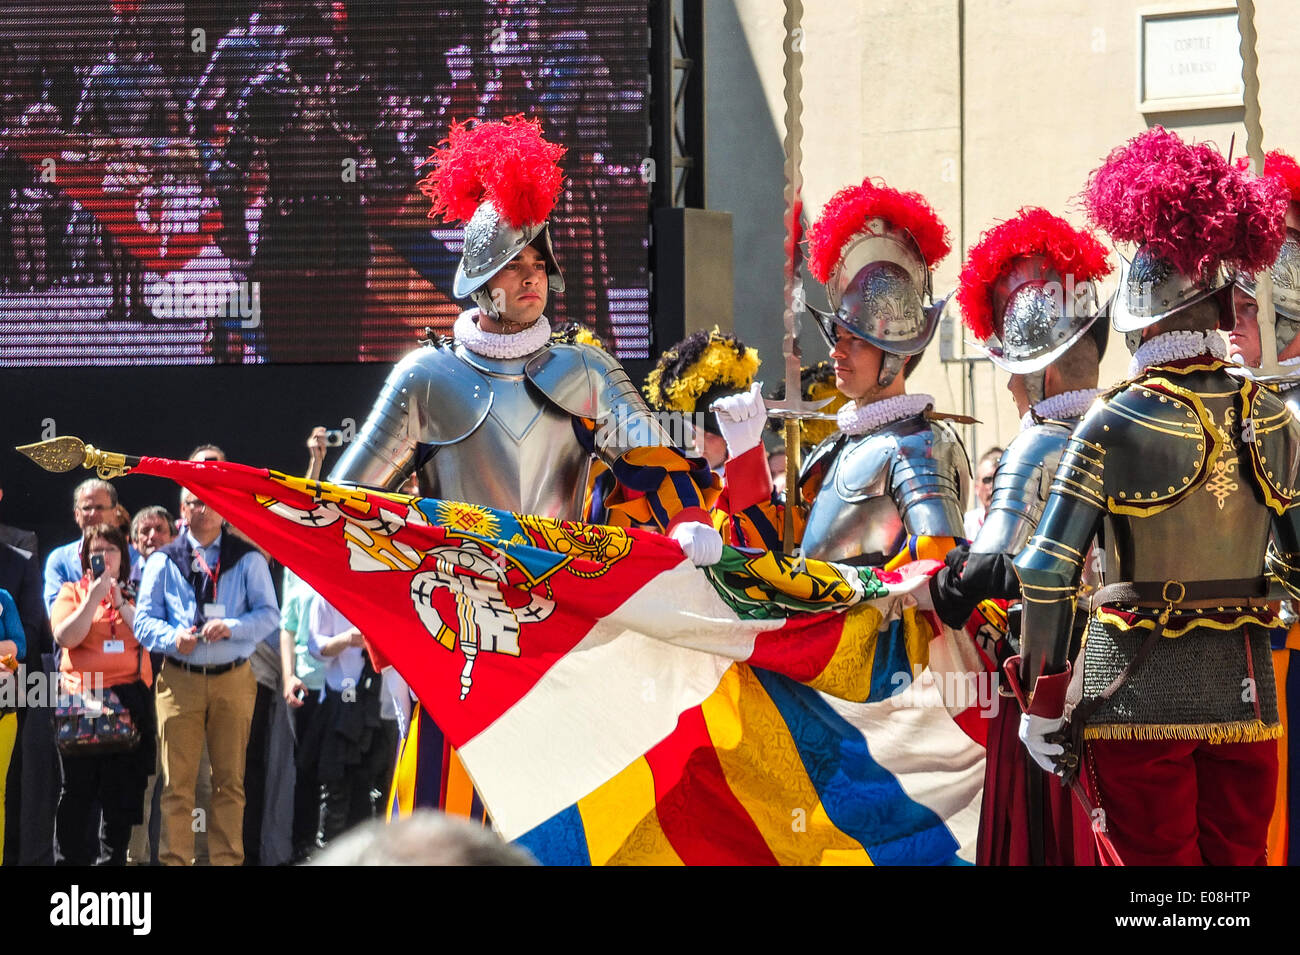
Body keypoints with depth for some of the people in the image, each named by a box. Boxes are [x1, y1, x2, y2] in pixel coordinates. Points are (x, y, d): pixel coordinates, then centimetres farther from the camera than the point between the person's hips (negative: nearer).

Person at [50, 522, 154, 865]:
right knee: (78, 788, -2)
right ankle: (72, 857, 2)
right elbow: (66, 637, -8)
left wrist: (121, 602, -7)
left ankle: (113, 858, 9)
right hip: (81, 696, -2)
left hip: (130, 696, 2)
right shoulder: (72, 592, 9)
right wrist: (94, 597, -11)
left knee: (124, 788, 2)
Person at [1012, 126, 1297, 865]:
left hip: (1139, 693, -4)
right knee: (1239, 860, 13)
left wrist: (1044, 703, -5)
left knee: (1157, 861, 2)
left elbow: (1047, 573, -12)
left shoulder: (1117, 423, -10)